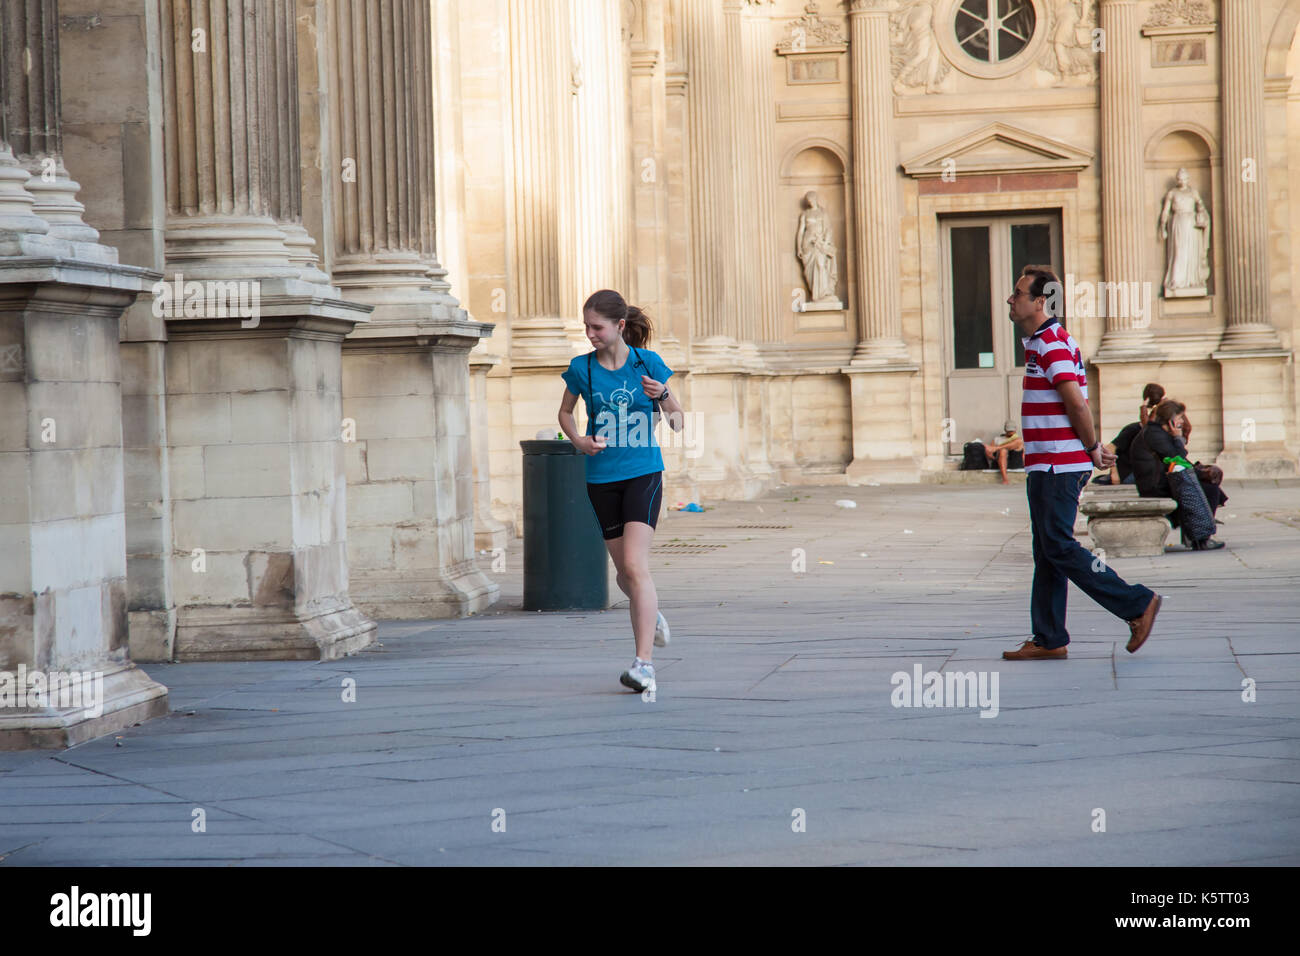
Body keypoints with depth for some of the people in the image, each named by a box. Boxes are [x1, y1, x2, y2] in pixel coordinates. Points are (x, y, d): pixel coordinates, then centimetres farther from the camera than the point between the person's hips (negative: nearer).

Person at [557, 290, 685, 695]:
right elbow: (565, 411, 18)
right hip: (602, 477, 3)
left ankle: (644, 663, -19)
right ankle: (651, 614, 46)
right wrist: (578, 441, -2)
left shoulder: (647, 362, -3)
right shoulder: (581, 368, 0)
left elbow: (676, 418, 4)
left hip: (643, 473, -3)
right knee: (625, 573, 11)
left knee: (635, 566, -18)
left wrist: (663, 397, -18)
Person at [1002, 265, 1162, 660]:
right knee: (1047, 553, 9)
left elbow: (1077, 403, -20)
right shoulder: (1040, 342, 17)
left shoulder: (1052, 343, -15)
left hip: (1059, 466, -10)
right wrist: (1094, 447, 15)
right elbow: (1077, 403, 21)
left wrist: (1092, 449, -9)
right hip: (1044, 465, 10)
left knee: (1059, 548, -9)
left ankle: (1138, 604, -4)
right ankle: (1049, 639, 12)